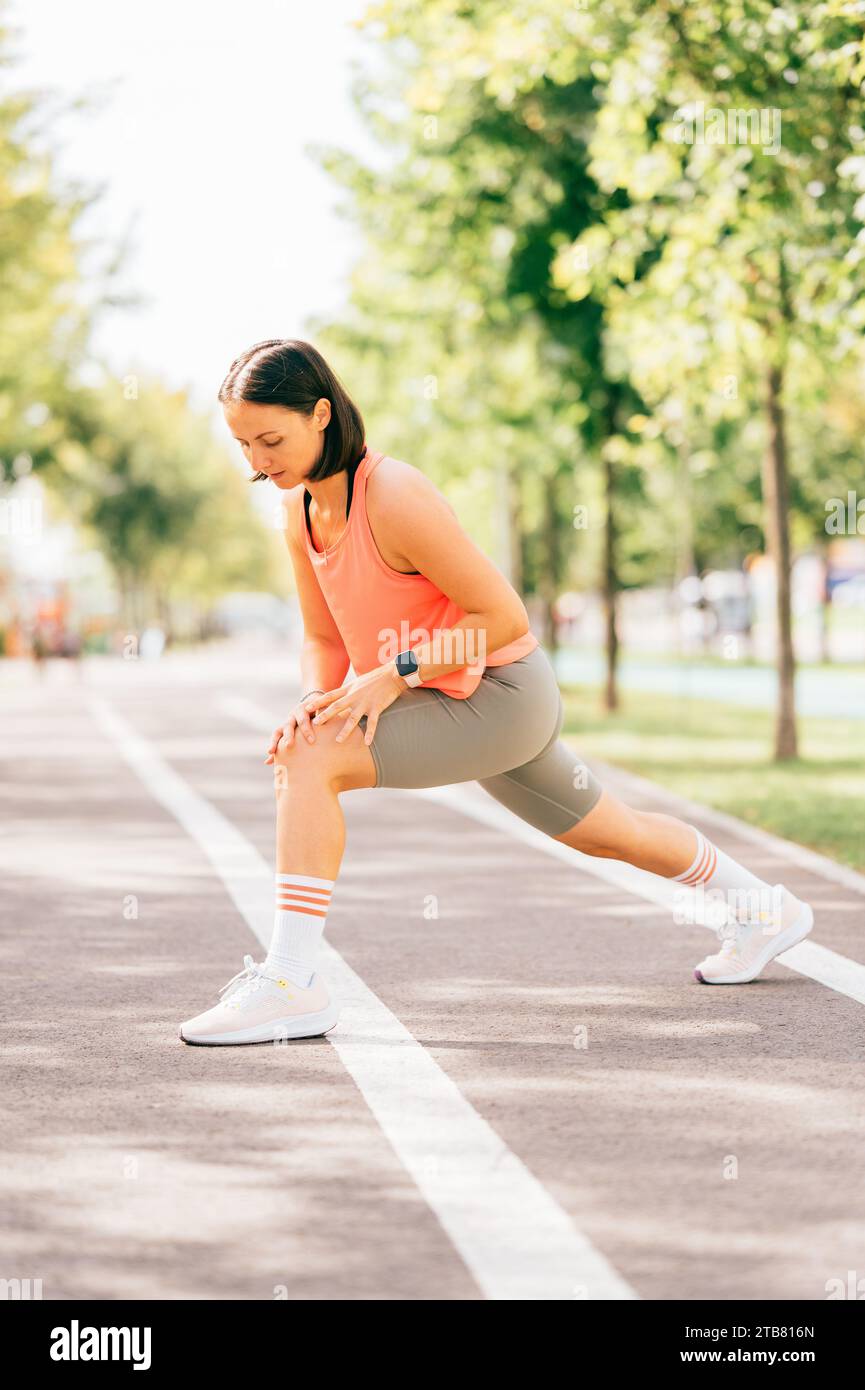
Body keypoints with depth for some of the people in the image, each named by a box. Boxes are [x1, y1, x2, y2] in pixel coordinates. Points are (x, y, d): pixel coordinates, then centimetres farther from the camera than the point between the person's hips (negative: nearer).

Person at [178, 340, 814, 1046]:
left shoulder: (395, 497, -26)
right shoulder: (302, 509, -1)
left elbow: (505, 617, -23)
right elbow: (324, 638, 8)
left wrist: (395, 673, -26)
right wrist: (315, 703, -12)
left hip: (503, 695, -9)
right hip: (458, 701, 9)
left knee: (309, 761, -26)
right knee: (610, 835, 26)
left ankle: (292, 981, -26)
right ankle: (765, 908, 47)